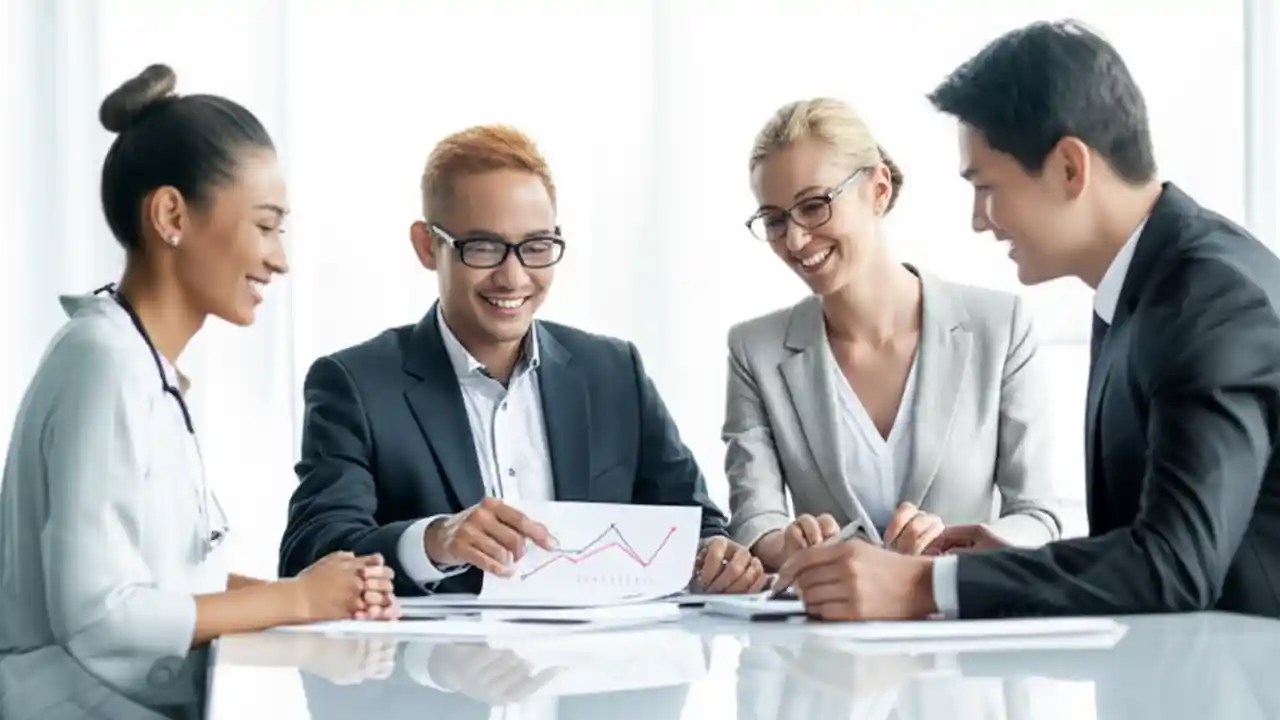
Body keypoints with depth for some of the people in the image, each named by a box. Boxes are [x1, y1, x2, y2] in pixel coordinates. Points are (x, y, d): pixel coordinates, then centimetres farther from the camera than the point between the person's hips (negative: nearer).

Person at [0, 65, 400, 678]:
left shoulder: (143, 363, 9)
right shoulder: (105, 359, -17)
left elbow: (158, 568, 8)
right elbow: (96, 614, -22)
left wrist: (310, 593, -4)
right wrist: (298, 598, -14)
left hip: (147, 691, 8)